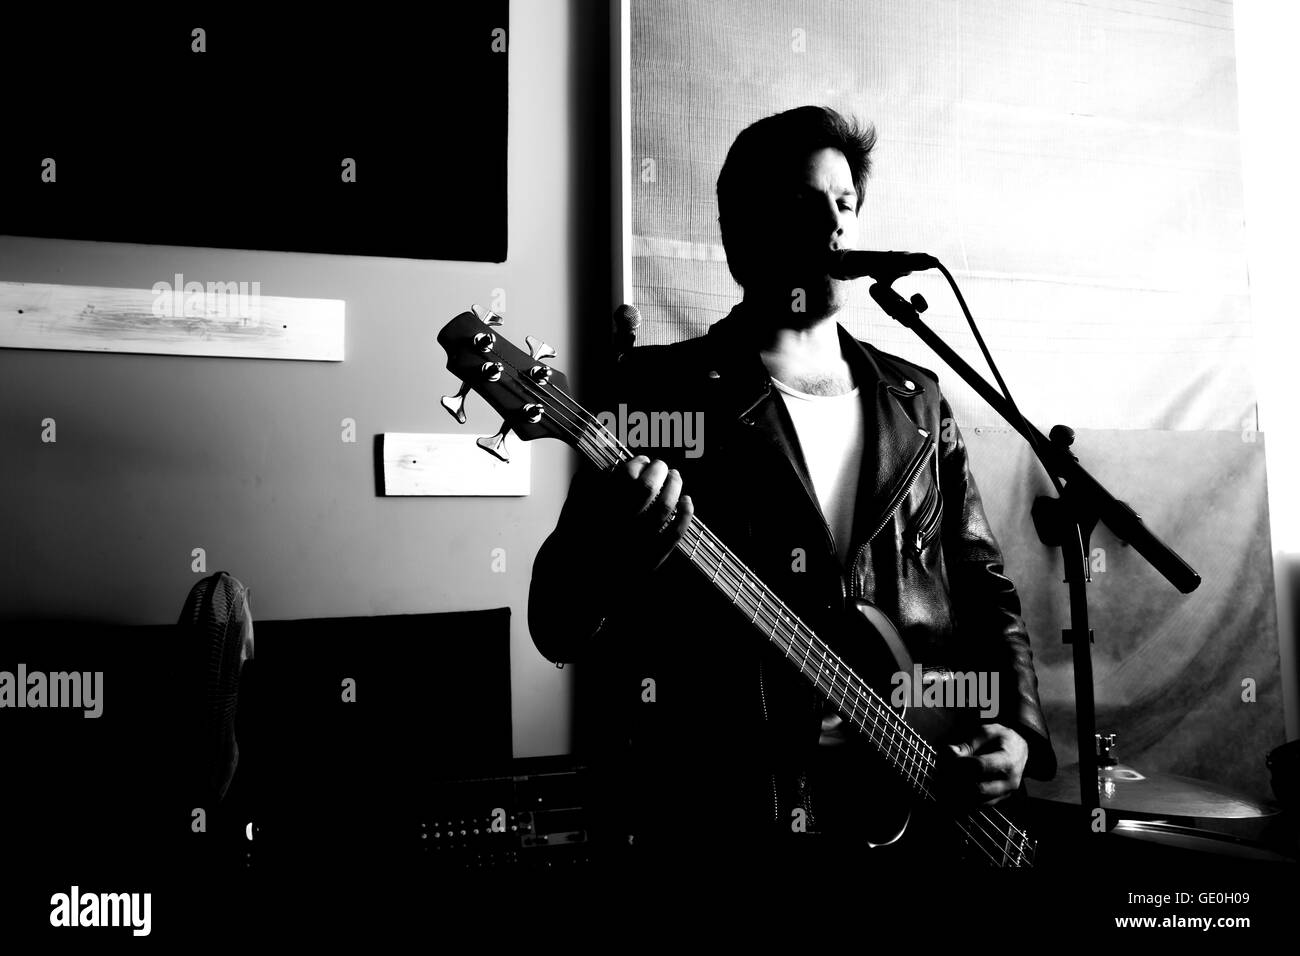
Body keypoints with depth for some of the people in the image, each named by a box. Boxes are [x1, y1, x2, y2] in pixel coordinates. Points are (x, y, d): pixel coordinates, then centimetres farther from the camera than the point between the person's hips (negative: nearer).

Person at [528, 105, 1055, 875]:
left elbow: (985, 585, 16)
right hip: (731, 810, -4)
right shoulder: (665, 390, -4)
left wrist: (1019, 728, 1)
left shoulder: (916, 402, 11)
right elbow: (559, 627, -7)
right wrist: (617, 551, -27)